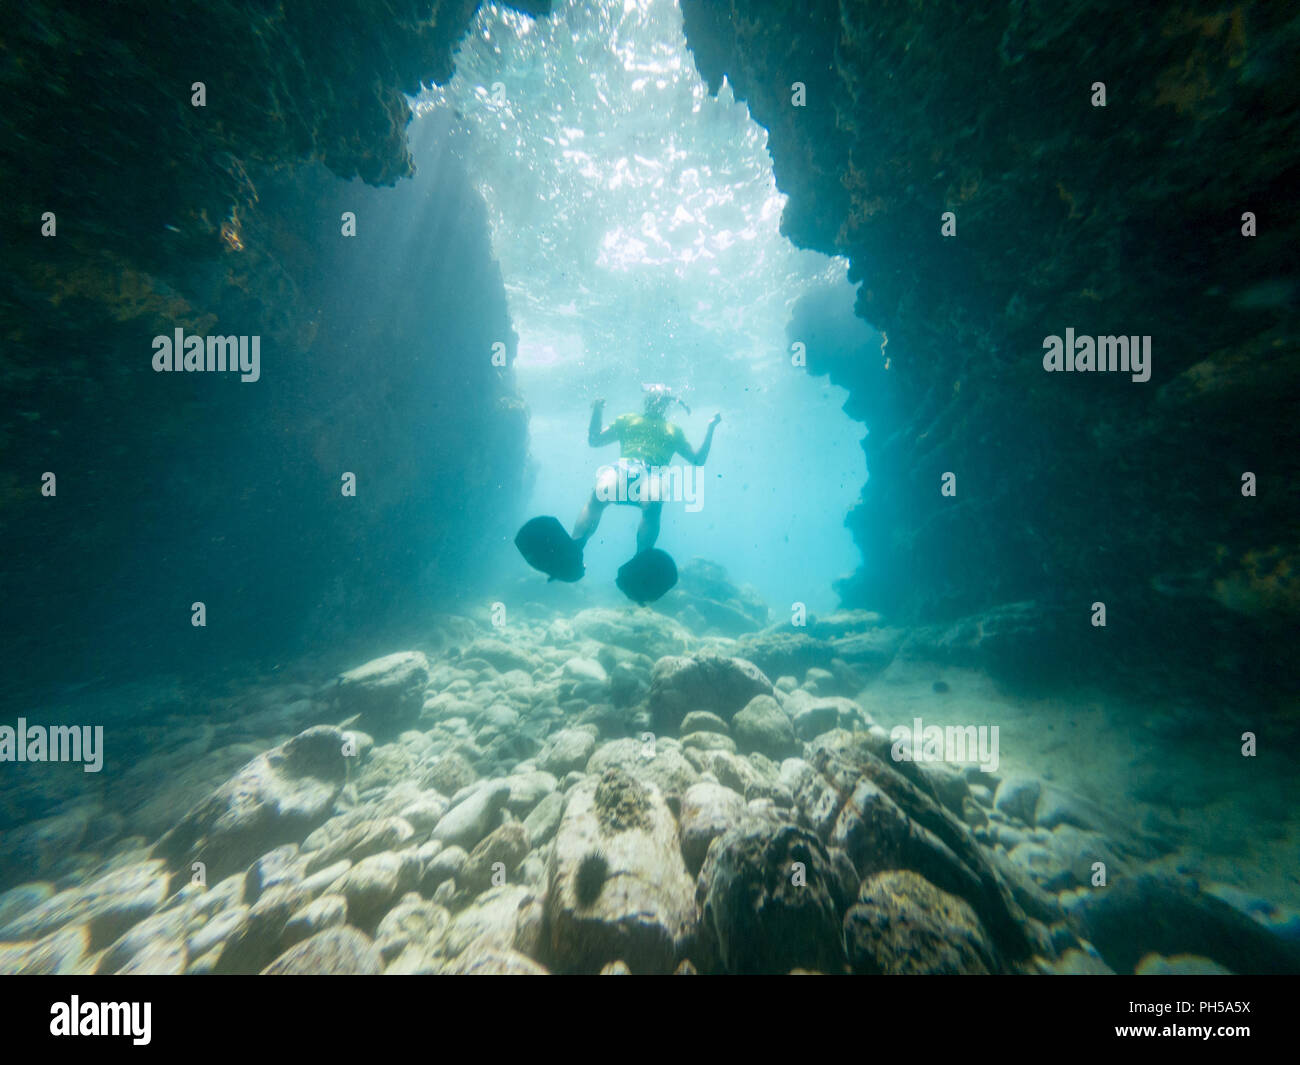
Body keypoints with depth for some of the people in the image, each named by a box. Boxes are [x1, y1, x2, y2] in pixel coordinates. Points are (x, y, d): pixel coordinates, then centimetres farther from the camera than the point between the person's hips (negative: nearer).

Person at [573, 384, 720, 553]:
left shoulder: (673, 430, 31)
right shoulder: (627, 420, 32)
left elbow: (698, 460, 26)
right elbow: (594, 441, 29)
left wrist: (710, 428, 21)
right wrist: (596, 412, 16)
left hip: (654, 474, 0)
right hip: (623, 470, 1)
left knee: (652, 503, -38)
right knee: (600, 492, -34)